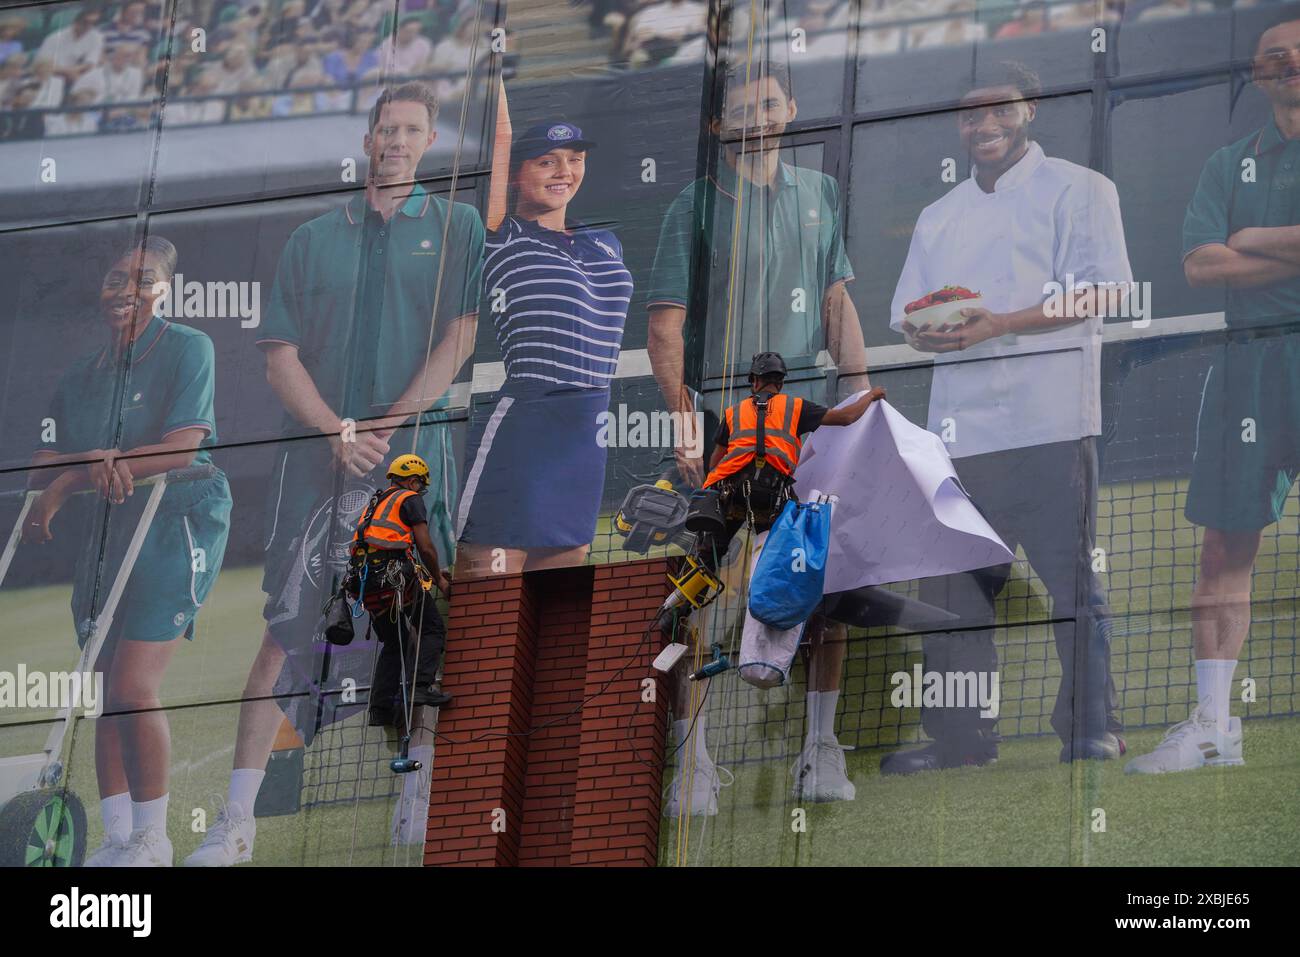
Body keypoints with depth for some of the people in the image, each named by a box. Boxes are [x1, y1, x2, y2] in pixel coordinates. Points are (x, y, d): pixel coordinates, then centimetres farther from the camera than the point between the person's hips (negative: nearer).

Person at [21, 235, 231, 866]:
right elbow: (43, 467, 5)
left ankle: (152, 839, -1)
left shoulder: (187, 349, -4)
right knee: (105, 694, 5)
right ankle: (116, 838, 12)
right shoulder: (82, 373, 13)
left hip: (176, 528, -6)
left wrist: (71, 479, -13)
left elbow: (181, 448, -15)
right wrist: (94, 462, -20)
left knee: (133, 689, -13)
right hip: (102, 538, 6)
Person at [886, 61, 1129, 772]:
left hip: (1049, 421, -6)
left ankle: (1091, 732, 0)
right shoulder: (939, 218, 23)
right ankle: (958, 740, 11)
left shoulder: (1077, 190, 4)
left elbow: (1100, 291, -8)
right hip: (959, 426, 6)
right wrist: (926, 332, -6)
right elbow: (906, 318, 19)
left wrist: (1002, 325, -17)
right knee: (949, 586, 4)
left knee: (1072, 581, -5)